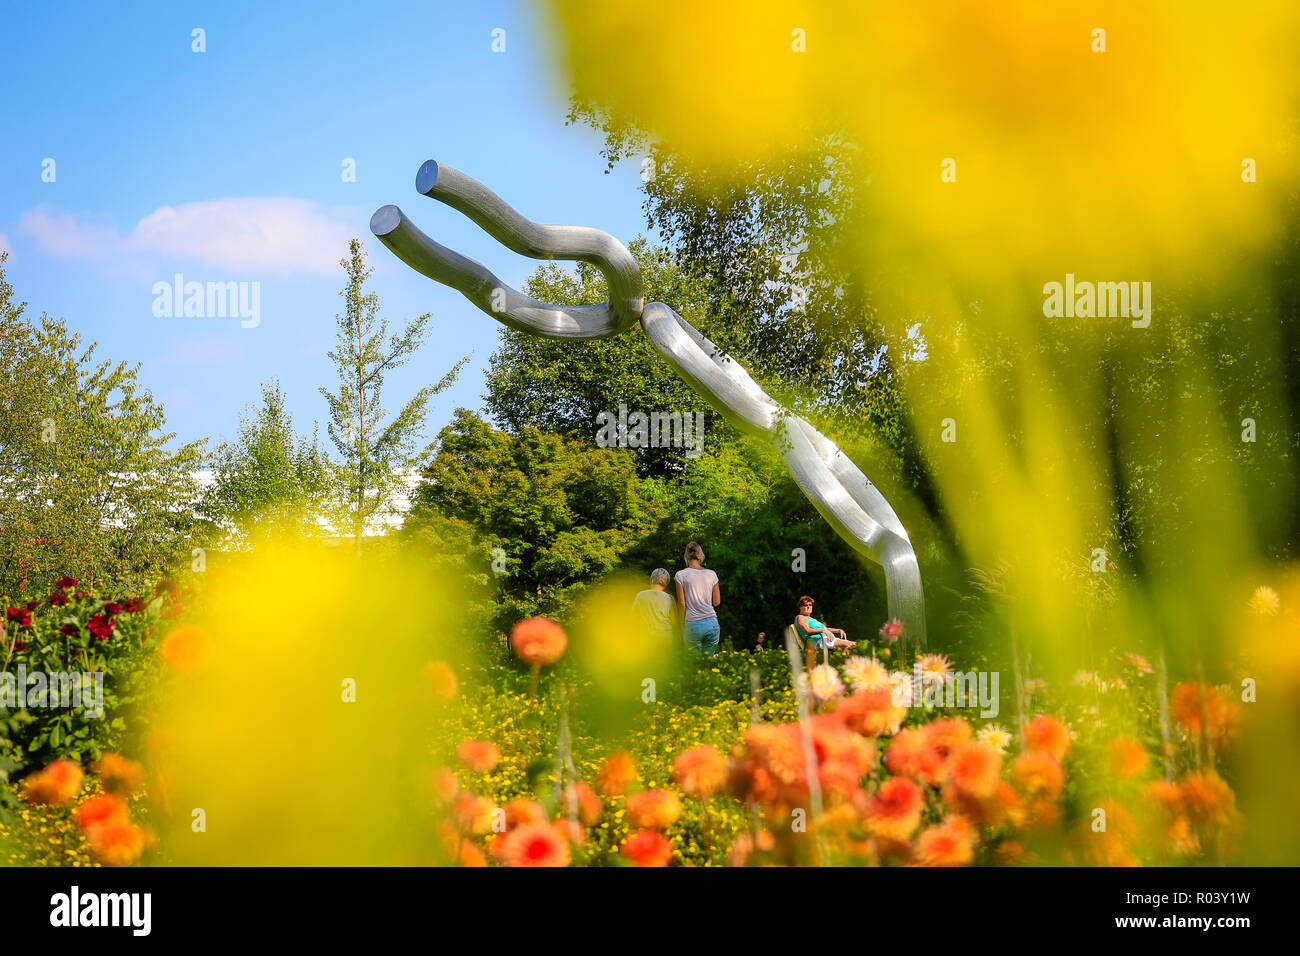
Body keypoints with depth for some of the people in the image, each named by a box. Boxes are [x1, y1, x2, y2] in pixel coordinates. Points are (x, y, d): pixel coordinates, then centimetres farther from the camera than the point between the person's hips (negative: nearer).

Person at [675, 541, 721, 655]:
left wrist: (683, 622, 11)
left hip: (693, 624, -2)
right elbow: (716, 602, 8)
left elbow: (681, 603, -3)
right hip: (712, 623, 2)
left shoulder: (681, 575, -2)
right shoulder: (711, 574, 5)